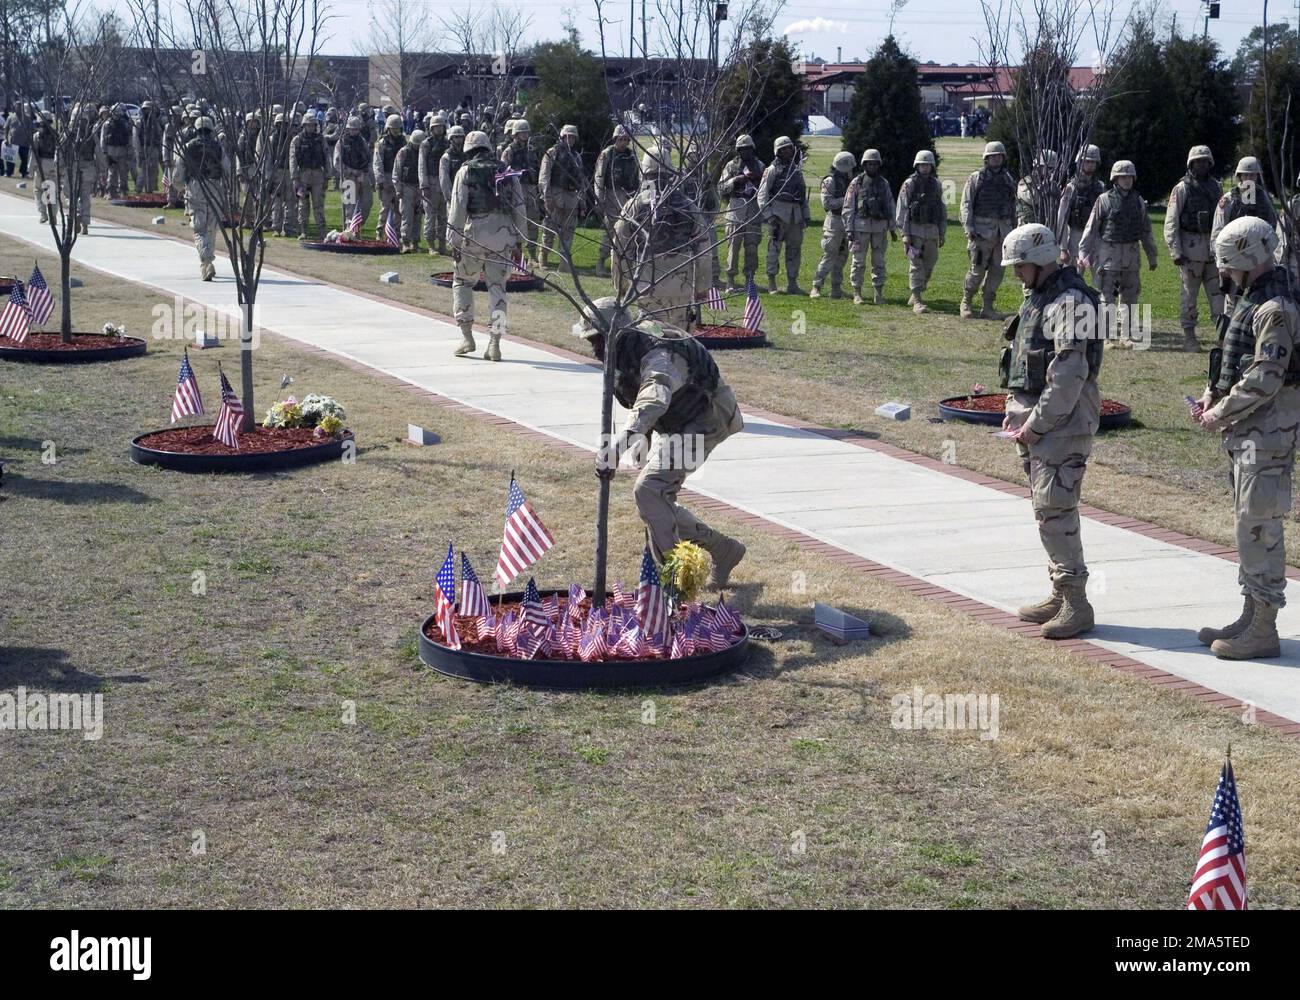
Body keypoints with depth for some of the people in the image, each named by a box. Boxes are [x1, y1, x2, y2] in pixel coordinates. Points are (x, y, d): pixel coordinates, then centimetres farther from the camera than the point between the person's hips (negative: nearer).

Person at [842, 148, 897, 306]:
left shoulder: (884, 183, 10)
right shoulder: (856, 183, 0)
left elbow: (890, 207, 14)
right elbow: (848, 208, -2)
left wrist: (893, 228, 10)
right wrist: (849, 229, -8)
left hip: (880, 227, 3)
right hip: (861, 226, -3)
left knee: (879, 262, 5)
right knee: (859, 262, 0)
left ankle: (879, 294, 10)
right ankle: (857, 294, 5)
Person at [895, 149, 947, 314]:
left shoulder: (936, 185, 10)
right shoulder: (909, 184, -2)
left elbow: (942, 210, 14)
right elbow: (902, 210, -5)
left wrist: (942, 233, 9)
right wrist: (905, 233, -12)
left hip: (932, 231, 4)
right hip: (914, 230, -4)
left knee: (929, 266, 6)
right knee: (916, 266, -8)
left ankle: (916, 295, 22)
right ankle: (917, 301, -10)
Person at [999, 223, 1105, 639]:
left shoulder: (1070, 302, -15)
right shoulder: (1036, 296, 16)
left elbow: (1067, 377, -21)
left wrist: (1035, 424, -17)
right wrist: (1015, 412, 12)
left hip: (1063, 422, -10)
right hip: (1032, 419, 10)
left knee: (1055, 511, -11)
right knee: (1046, 509, 13)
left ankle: (1077, 604, -6)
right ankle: (1060, 596, 21)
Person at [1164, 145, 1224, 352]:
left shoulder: (1216, 186, 13)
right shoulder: (1182, 188, -4)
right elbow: (1171, 221, -8)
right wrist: (1175, 251, -15)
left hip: (1214, 248, 5)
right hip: (1190, 247, -5)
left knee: (1218, 291, 3)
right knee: (1190, 293, 2)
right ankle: (1189, 337, 8)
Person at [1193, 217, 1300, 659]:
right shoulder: (1253, 300, 14)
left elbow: (1264, 379, -23)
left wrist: (1220, 415, -14)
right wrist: (1212, 395, 7)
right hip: (1246, 431, 10)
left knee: (1259, 526, -7)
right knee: (1249, 521, 15)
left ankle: (1264, 631, -1)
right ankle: (1251, 617, 24)